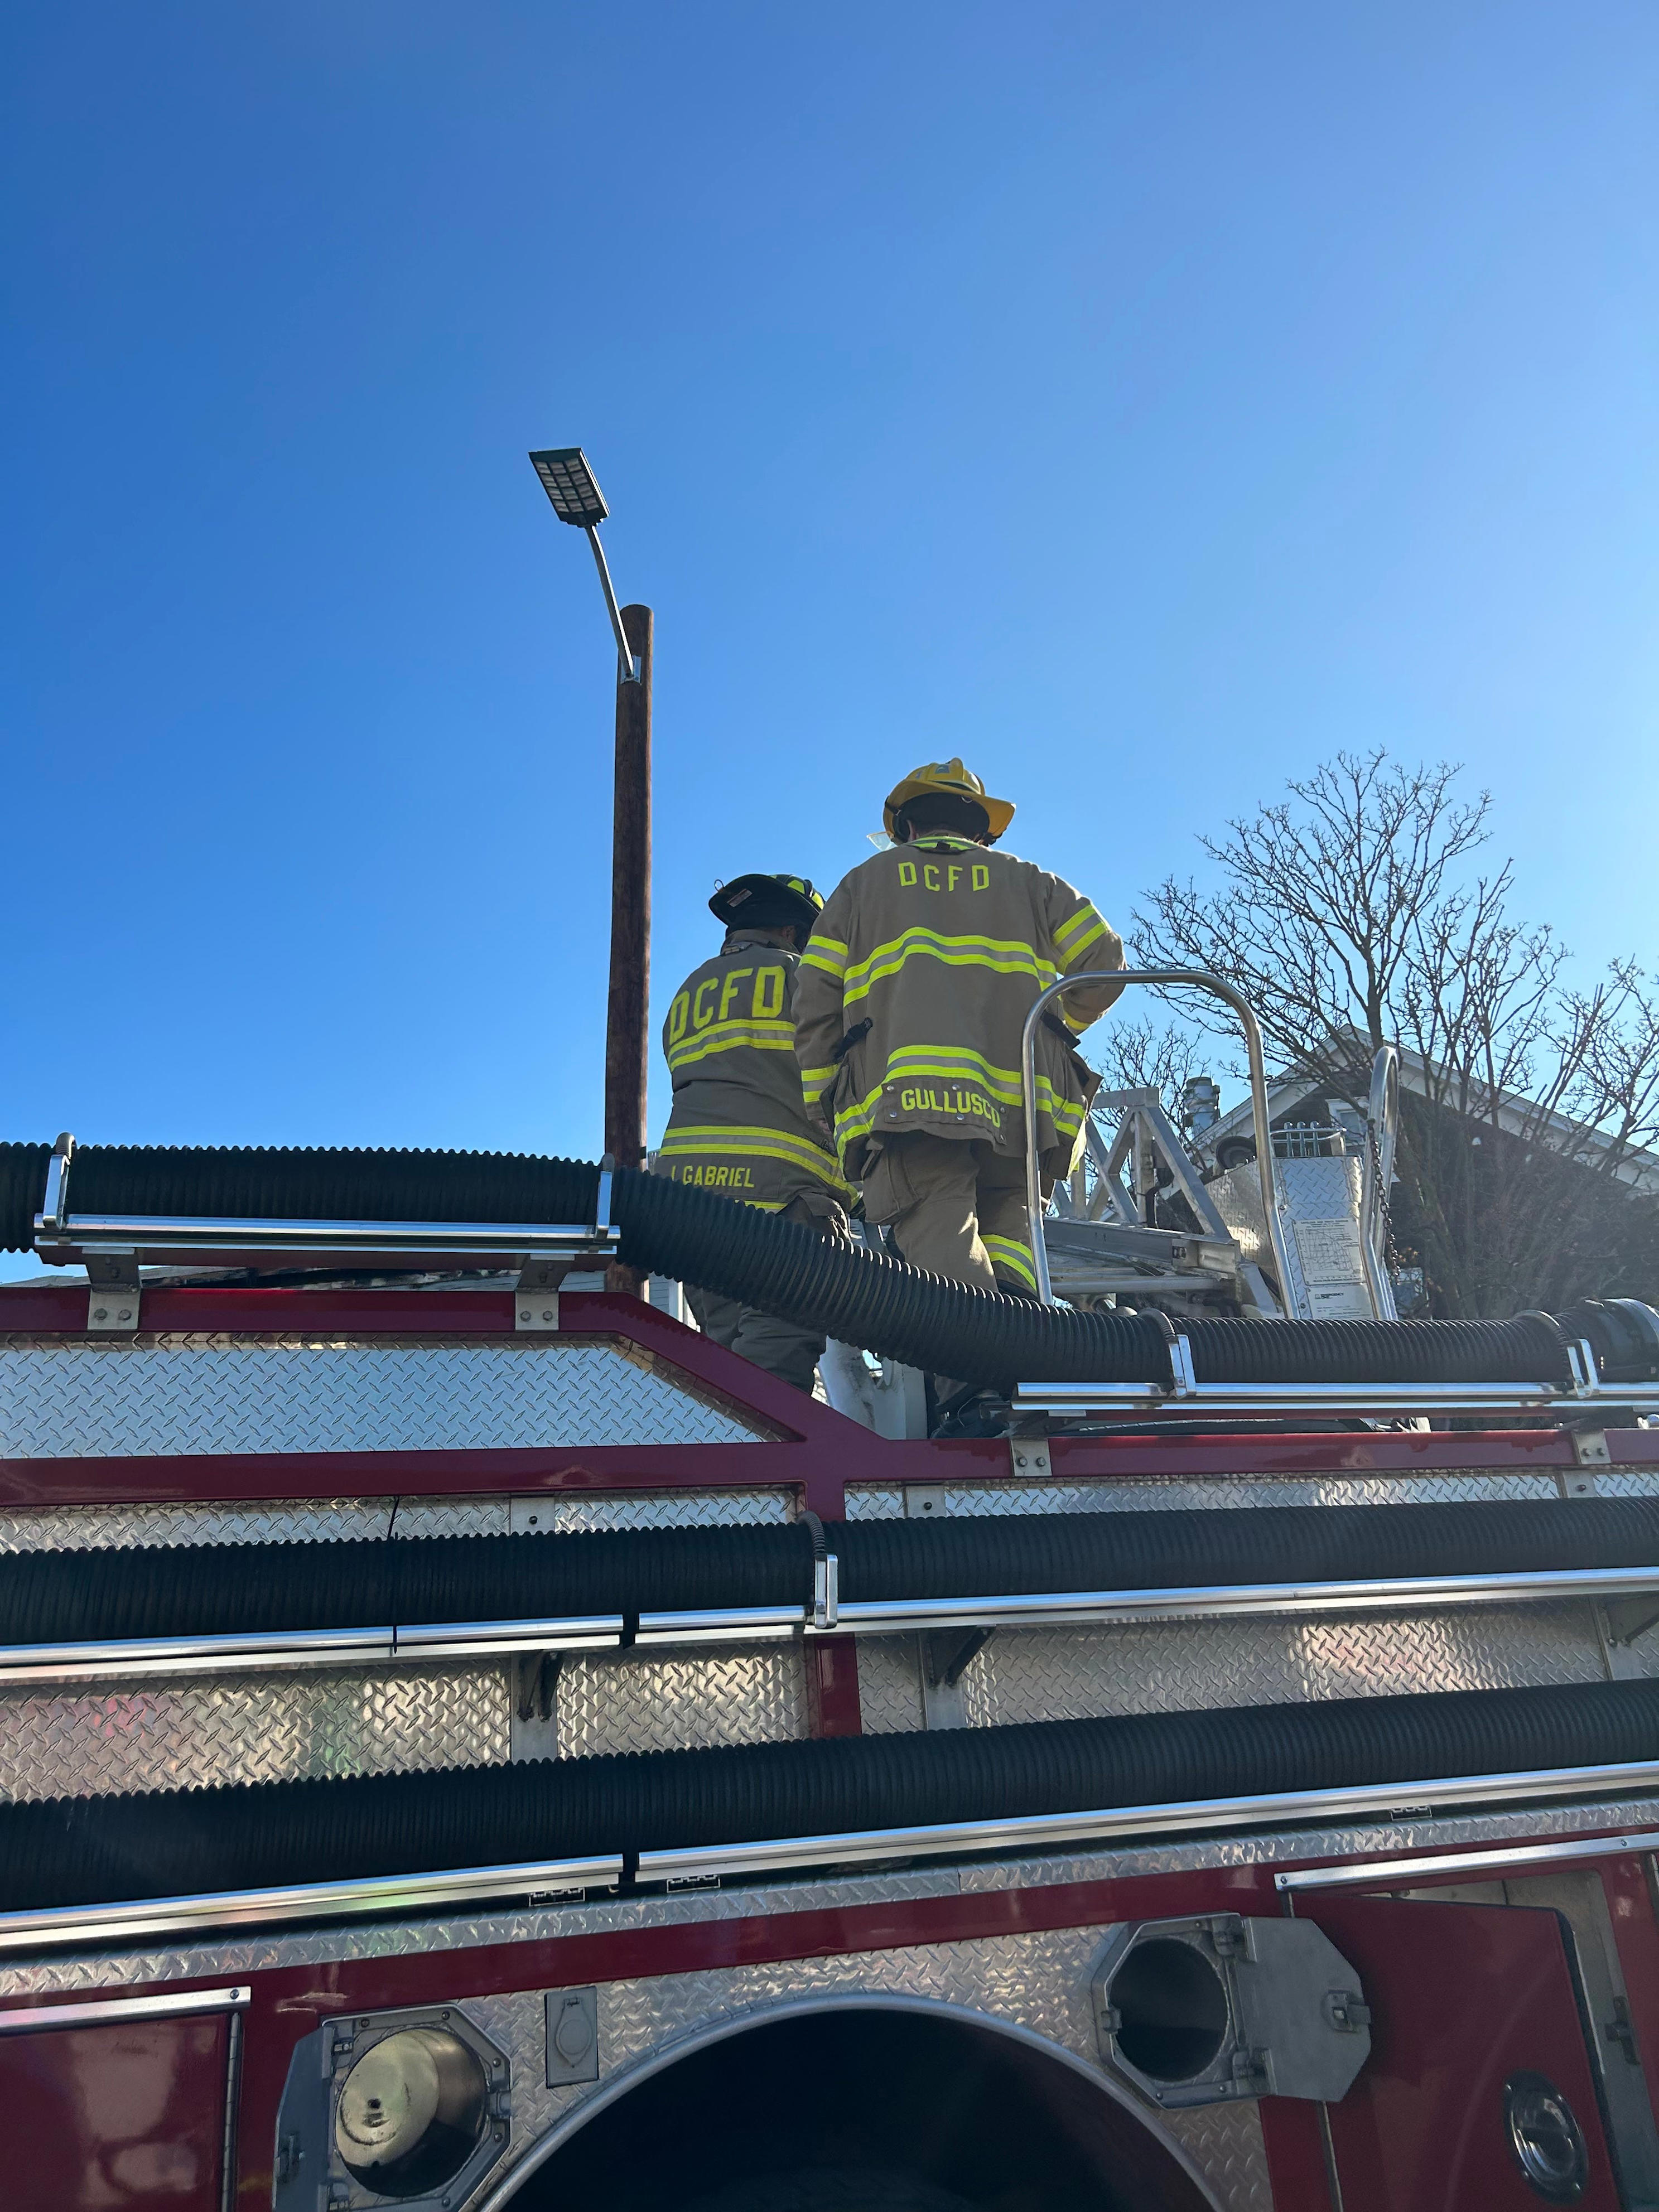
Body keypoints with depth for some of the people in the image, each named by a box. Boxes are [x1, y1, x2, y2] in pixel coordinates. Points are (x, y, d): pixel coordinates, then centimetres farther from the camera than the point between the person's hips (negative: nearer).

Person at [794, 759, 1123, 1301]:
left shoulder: (862, 883, 25)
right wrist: (1060, 1026, 34)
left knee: (942, 1255, -16)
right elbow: (1103, 963, 17)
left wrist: (823, 1112, 15)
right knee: (1006, 1234, 5)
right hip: (1022, 1105, 2)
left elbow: (814, 1008, 14)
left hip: (905, 1097, -2)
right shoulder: (1027, 880, 28)